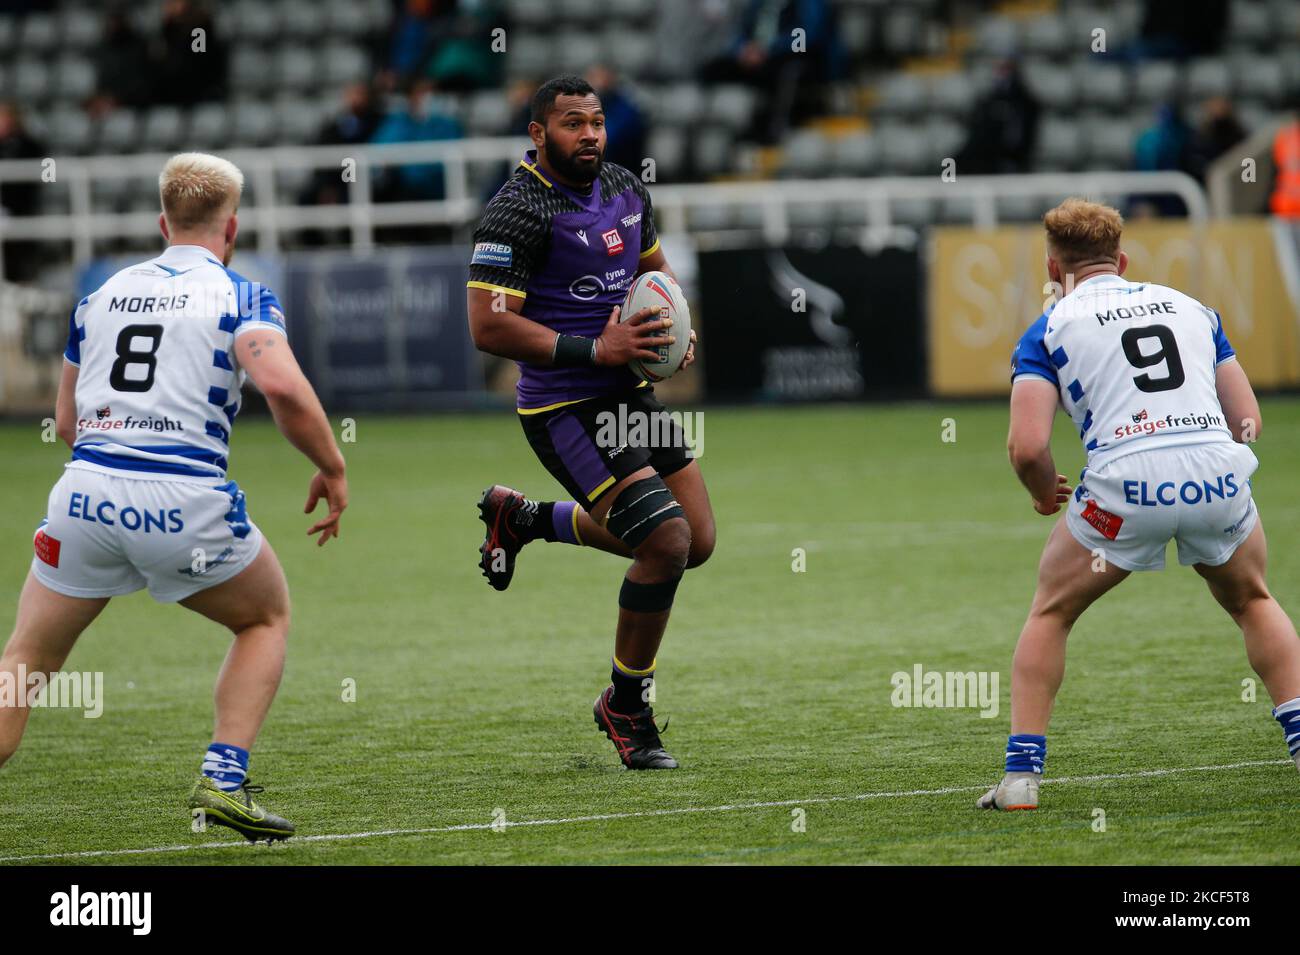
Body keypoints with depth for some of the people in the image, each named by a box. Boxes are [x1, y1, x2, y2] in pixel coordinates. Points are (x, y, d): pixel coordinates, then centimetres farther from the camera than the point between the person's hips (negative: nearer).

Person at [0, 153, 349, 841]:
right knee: (267, 618, 23)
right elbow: (282, 385, -15)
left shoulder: (102, 295, 18)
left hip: (86, 495, 3)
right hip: (185, 502, -3)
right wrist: (332, 468, -2)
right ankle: (223, 778, 9)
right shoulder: (241, 297, 4)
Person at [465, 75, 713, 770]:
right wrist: (595, 350, -25)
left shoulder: (624, 190, 8)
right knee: (666, 542, -16)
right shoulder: (517, 211, -16)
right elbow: (489, 328, -21)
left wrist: (677, 327, 4)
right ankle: (626, 709, 4)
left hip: (631, 396, 8)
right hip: (566, 409, -8)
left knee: (696, 541, 11)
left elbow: (655, 268, 26)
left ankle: (525, 519, 29)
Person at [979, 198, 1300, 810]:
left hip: (1126, 484, -3)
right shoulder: (1191, 307, 22)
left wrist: (1044, 495, 19)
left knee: (1050, 614, 20)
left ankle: (1021, 775, 13)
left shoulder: (1048, 330, 11)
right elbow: (1248, 420, 19)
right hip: (1218, 475, 3)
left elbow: (1026, 447, -1)